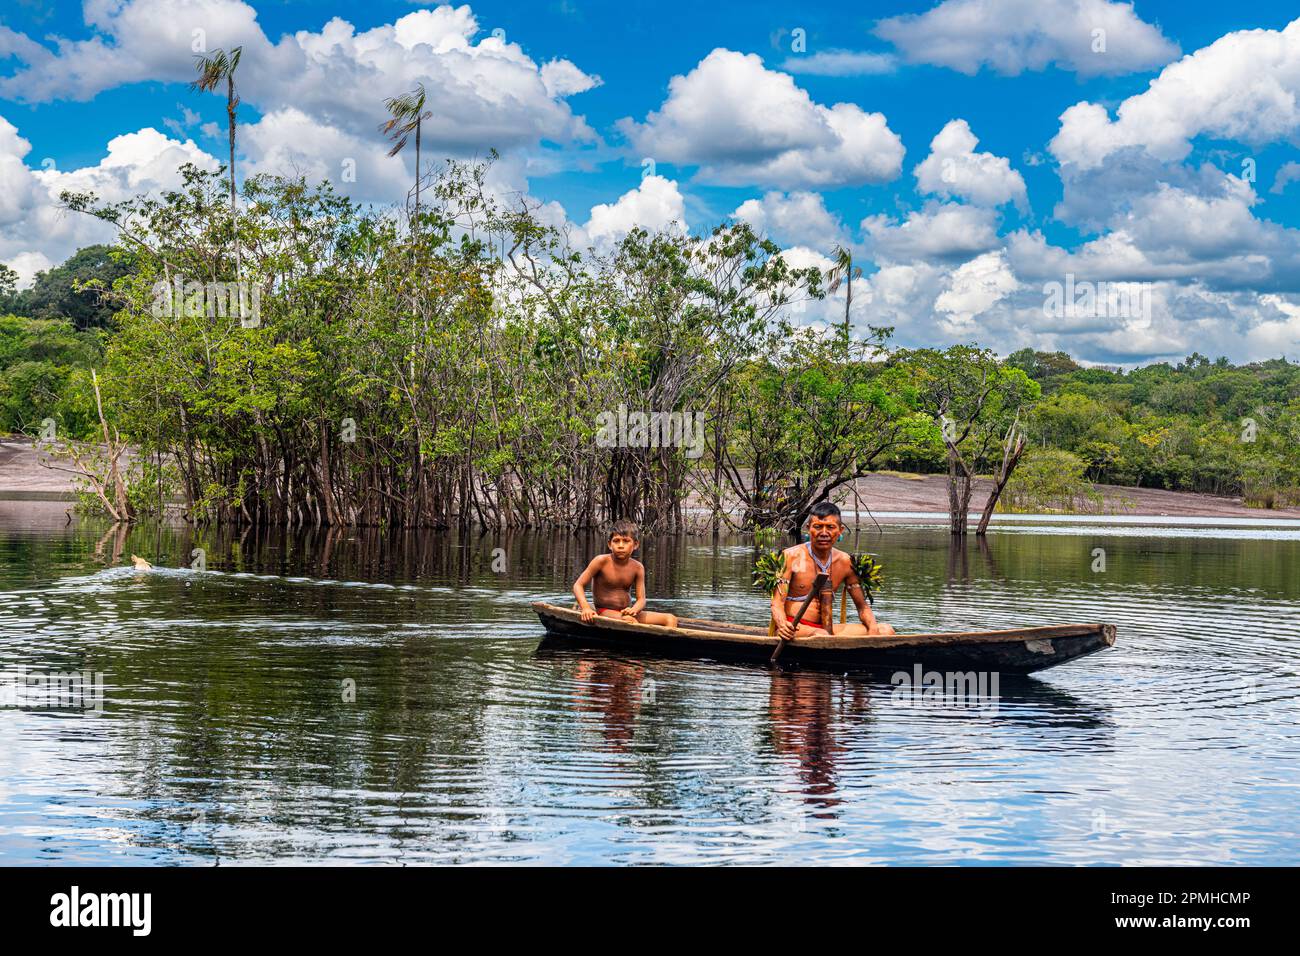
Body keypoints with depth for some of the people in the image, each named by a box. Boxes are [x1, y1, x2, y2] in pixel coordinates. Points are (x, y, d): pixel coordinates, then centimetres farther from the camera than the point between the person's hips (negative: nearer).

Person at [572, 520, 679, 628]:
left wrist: (634, 610, -26)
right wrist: (586, 607, -26)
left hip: (626, 612, 5)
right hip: (604, 612, -5)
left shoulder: (637, 567, 1)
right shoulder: (602, 561, -9)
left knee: (671, 619, -11)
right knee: (629, 620, -38)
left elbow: (641, 599, -1)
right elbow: (578, 585, -8)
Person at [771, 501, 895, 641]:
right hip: (794, 628, -6)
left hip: (826, 628, 6)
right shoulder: (791, 557, -4)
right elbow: (777, 603, -9)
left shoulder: (845, 562, 10)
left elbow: (862, 606, 16)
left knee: (885, 630, -14)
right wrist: (782, 625, -33)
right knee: (821, 636, -41)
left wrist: (873, 628, -8)